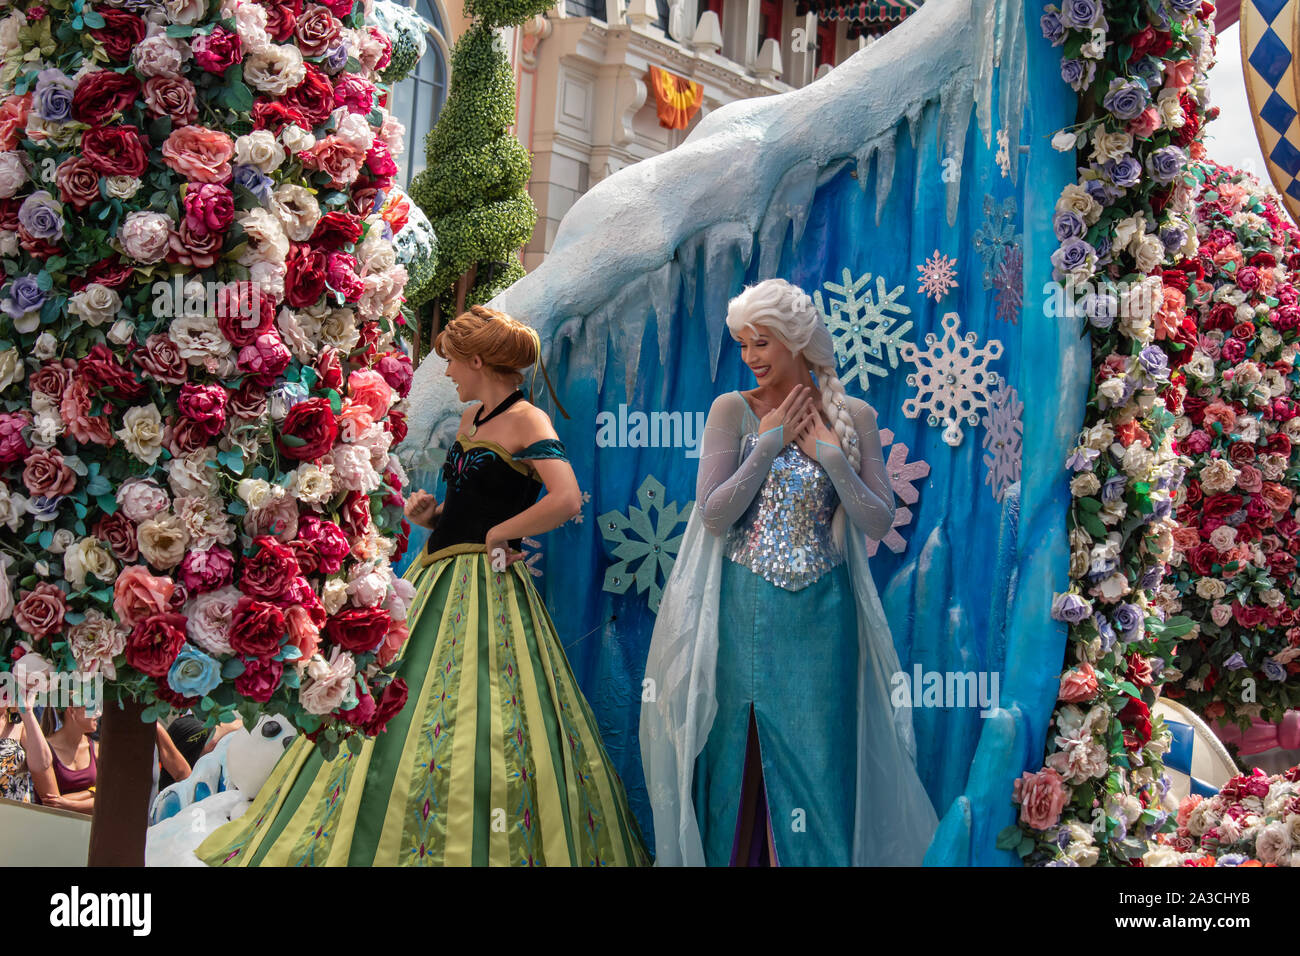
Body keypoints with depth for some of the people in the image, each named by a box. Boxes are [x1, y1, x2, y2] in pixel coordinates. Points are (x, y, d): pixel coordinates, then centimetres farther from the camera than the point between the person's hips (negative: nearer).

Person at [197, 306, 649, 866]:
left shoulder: (526, 420, -10)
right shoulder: (470, 420, 16)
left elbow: (566, 499, -24)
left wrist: (496, 535, -14)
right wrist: (432, 516, 4)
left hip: (484, 584, -9)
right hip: (437, 578, 9)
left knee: (473, 724, -11)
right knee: (393, 710, 10)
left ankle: (478, 849, -1)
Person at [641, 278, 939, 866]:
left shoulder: (853, 416, 2)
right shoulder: (733, 410, -2)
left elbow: (879, 522, -2)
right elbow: (713, 514, -11)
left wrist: (829, 455, -11)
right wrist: (771, 442, -13)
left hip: (821, 614, 1)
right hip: (744, 611, -1)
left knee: (818, 756, 6)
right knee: (738, 754, 7)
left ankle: (816, 857, 21)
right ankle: (733, 856, 22)